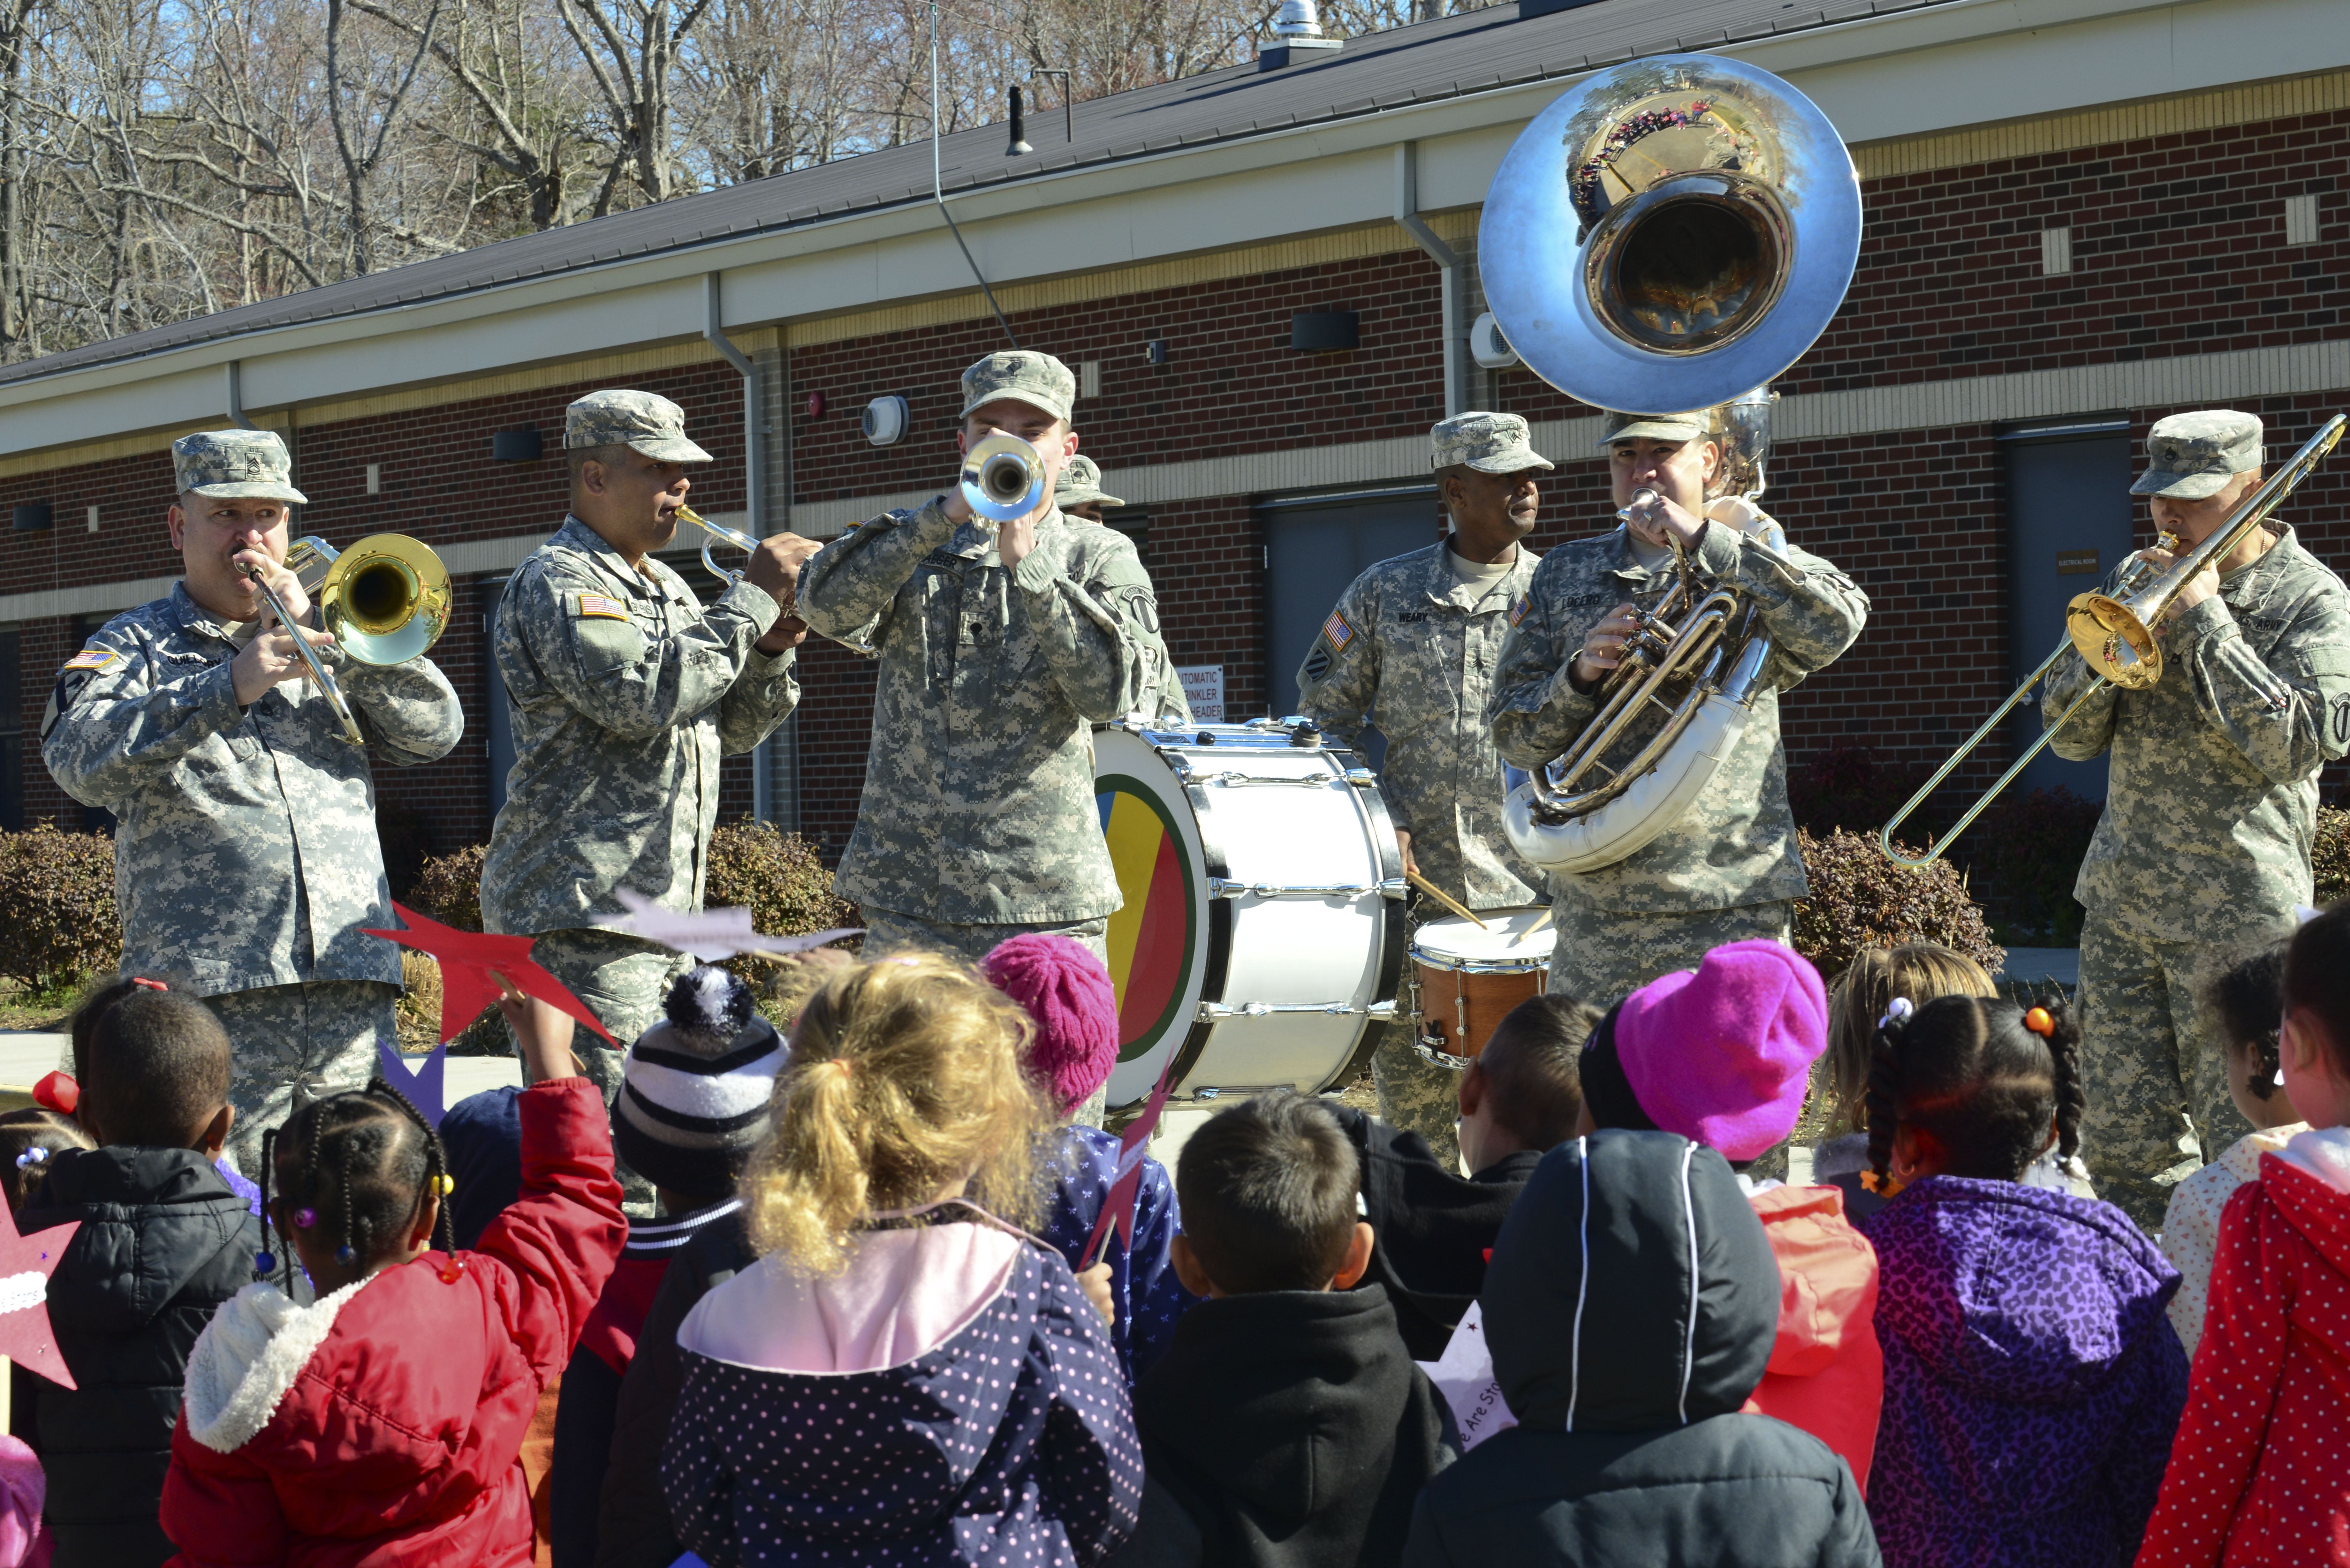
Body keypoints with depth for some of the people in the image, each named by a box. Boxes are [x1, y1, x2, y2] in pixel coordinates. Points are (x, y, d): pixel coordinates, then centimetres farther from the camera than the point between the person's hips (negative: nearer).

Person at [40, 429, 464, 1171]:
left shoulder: (321, 645, 22)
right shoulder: (136, 644, 11)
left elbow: (437, 730, 8)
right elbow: (81, 760, -9)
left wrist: (322, 635, -2)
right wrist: (228, 687, -21)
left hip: (353, 987, 3)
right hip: (208, 993, -3)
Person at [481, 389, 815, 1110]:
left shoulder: (669, 590, 21)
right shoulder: (556, 582, -8)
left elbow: (730, 731, 20)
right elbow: (641, 699, -23)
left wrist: (771, 650, 1)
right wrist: (752, 600, -16)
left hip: (664, 912, 9)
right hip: (582, 913, -9)